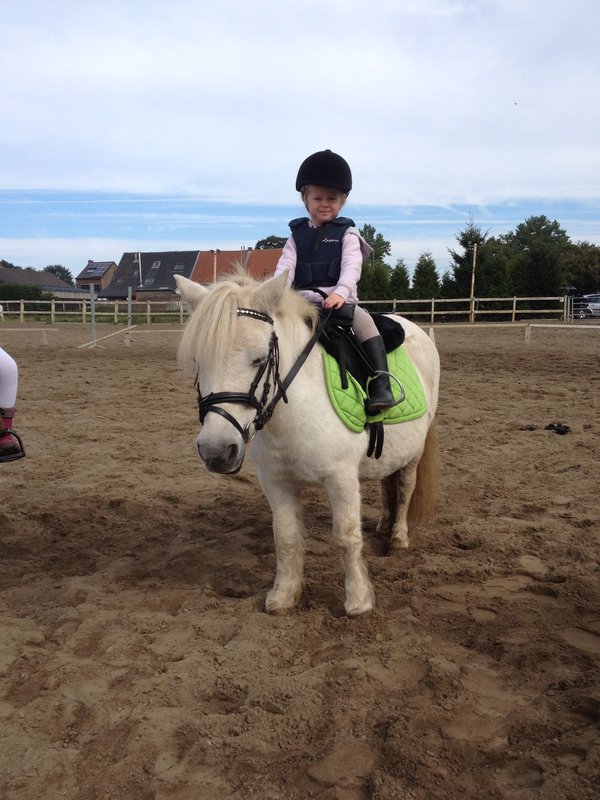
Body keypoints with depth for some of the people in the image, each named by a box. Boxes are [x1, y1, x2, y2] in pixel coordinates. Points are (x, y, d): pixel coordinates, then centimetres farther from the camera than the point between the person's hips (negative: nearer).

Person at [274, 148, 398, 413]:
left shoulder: (346, 233, 6)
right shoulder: (297, 234, 13)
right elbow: (285, 267, 1)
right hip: (303, 302, 3)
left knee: (364, 322, -30)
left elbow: (351, 267, -10)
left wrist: (340, 293, -31)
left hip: (340, 300, -3)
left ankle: (381, 386, -32)